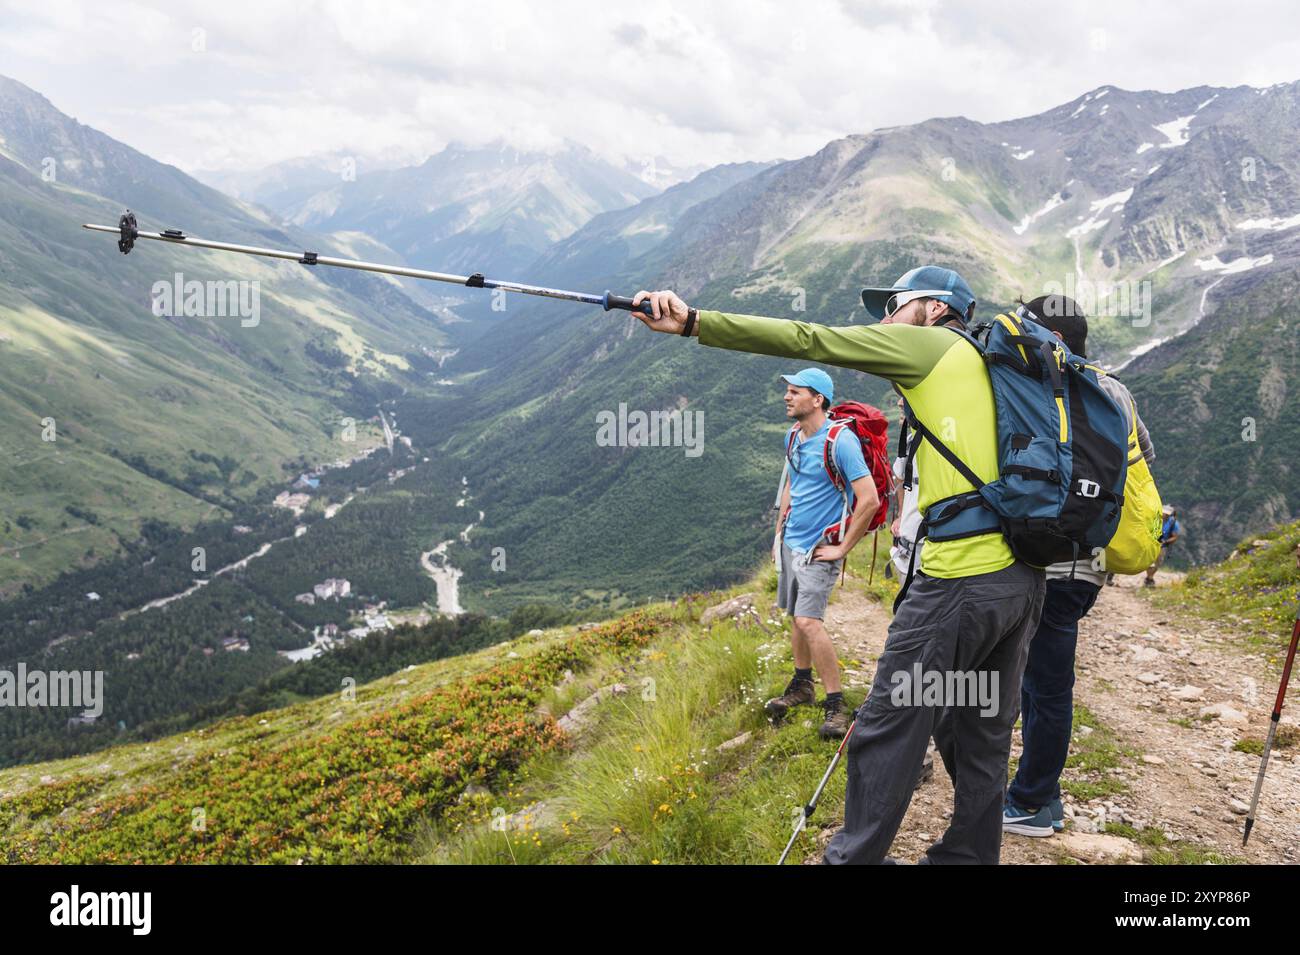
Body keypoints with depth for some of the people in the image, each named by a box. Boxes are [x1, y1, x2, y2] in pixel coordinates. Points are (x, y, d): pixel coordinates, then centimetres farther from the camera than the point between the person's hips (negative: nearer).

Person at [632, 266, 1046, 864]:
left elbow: (806, 340, -6)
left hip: (962, 579, -8)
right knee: (983, 736, 17)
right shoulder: (992, 364, 23)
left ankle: (853, 858, 13)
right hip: (1025, 578, 9)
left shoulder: (927, 344, 1)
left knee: (886, 735, 2)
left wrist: (691, 322, -6)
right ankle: (969, 853, 28)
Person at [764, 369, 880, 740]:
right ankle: (802, 686, 30)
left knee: (808, 620, -16)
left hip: (819, 548, -8)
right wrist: (779, 530, 18)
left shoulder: (841, 441, -19)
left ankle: (836, 704, -8)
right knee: (796, 616, 14)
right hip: (791, 542, 8)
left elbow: (870, 499, -22)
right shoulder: (794, 438, 6)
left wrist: (843, 548, -18)